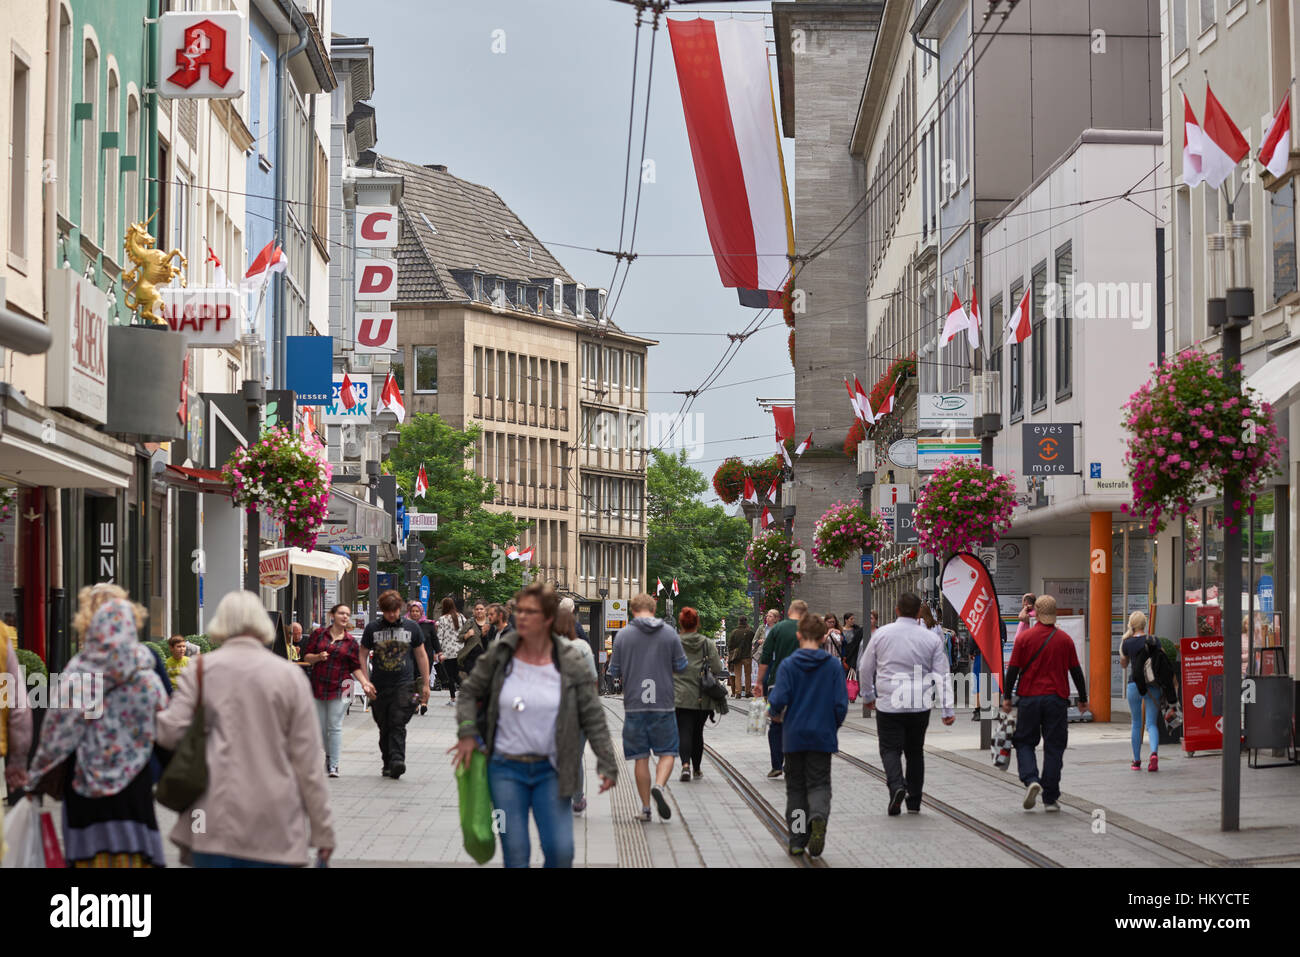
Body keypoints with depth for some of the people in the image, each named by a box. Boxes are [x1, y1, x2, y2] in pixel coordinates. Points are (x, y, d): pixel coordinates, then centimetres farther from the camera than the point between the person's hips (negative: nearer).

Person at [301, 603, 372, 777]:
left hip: (339, 688, -2)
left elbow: (355, 667, 6)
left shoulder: (351, 642, 5)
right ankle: (329, 755, 30)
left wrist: (365, 683, -8)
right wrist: (318, 657, -13)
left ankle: (333, 764, 0)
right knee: (321, 728, 8)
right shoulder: (318, 634, 6)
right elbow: (306, 656, 7)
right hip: (318, 687, 2)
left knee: (335, 726, -5)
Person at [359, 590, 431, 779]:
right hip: (380, 686, 2)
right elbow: (362, 655, 9)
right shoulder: (373, 628, 5)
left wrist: (425, 684, 10)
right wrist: (366, 682, -2)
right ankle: (387, 764, 16)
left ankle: (397, 760, -24)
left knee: (398, 724, -15)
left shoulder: (411, 627, 5)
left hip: (404, 685, -2)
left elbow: (421, 655, 12)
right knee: (384, 727, 7)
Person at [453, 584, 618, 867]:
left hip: (550, 770, -1)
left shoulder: (571, 663, -5)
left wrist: (607, 764, -4)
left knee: (560, 851, -6)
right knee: (515, 854, 1)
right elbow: (469, 692, 11)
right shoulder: (499, 654, -2)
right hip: (506, 769, 1)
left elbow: (593, 717, 0)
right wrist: (467, 732, -4)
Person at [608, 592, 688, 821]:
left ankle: (645, 808, 10)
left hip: (634, 705, 0)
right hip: (663, 704, 0)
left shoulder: (623, 634, -3)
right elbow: (681, 665, 4)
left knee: (641, 758, 8)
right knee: (667, 752, 9)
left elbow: (614, 671, 1)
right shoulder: (669, 632, -1)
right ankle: (659, 786, -18)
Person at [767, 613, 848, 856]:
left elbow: (778, 701, -13)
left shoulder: (789, 665, -7)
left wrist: (776, 713, 10)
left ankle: (797, 841, 10)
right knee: (819, 784, 5)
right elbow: (841, 704, -4)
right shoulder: (833, 665, -4)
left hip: (794, 736, 0)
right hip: (823, 736, 0)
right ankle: (818, 817, -26)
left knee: (795, 787, 12)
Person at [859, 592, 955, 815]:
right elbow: (942, 676, -2)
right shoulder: (931, 639, -1)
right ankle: (914, 802, 17)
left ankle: (896, 785, -24)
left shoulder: (882, 634, -1)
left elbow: (866, 669, 6)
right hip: (920, 705, 2)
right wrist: (948, 710, 0)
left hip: (888, 705, -2)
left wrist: (868, 696, 21)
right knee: (915, 751, 14)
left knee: (890, 748, 3)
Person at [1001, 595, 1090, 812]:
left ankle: (1030, 780, -13)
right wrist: (1083, 699, 16)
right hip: (1057, 700, 1)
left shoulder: (1024, 637, -3)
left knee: (1024, 742, 12)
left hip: (1029, 698, -1)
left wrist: (1007, 697, 5)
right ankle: (1050, 799, 6)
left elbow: (1013, 669, -3)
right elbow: (1076, 671, 6)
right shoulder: (1065, 640, 2)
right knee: (1054, 747, 6)